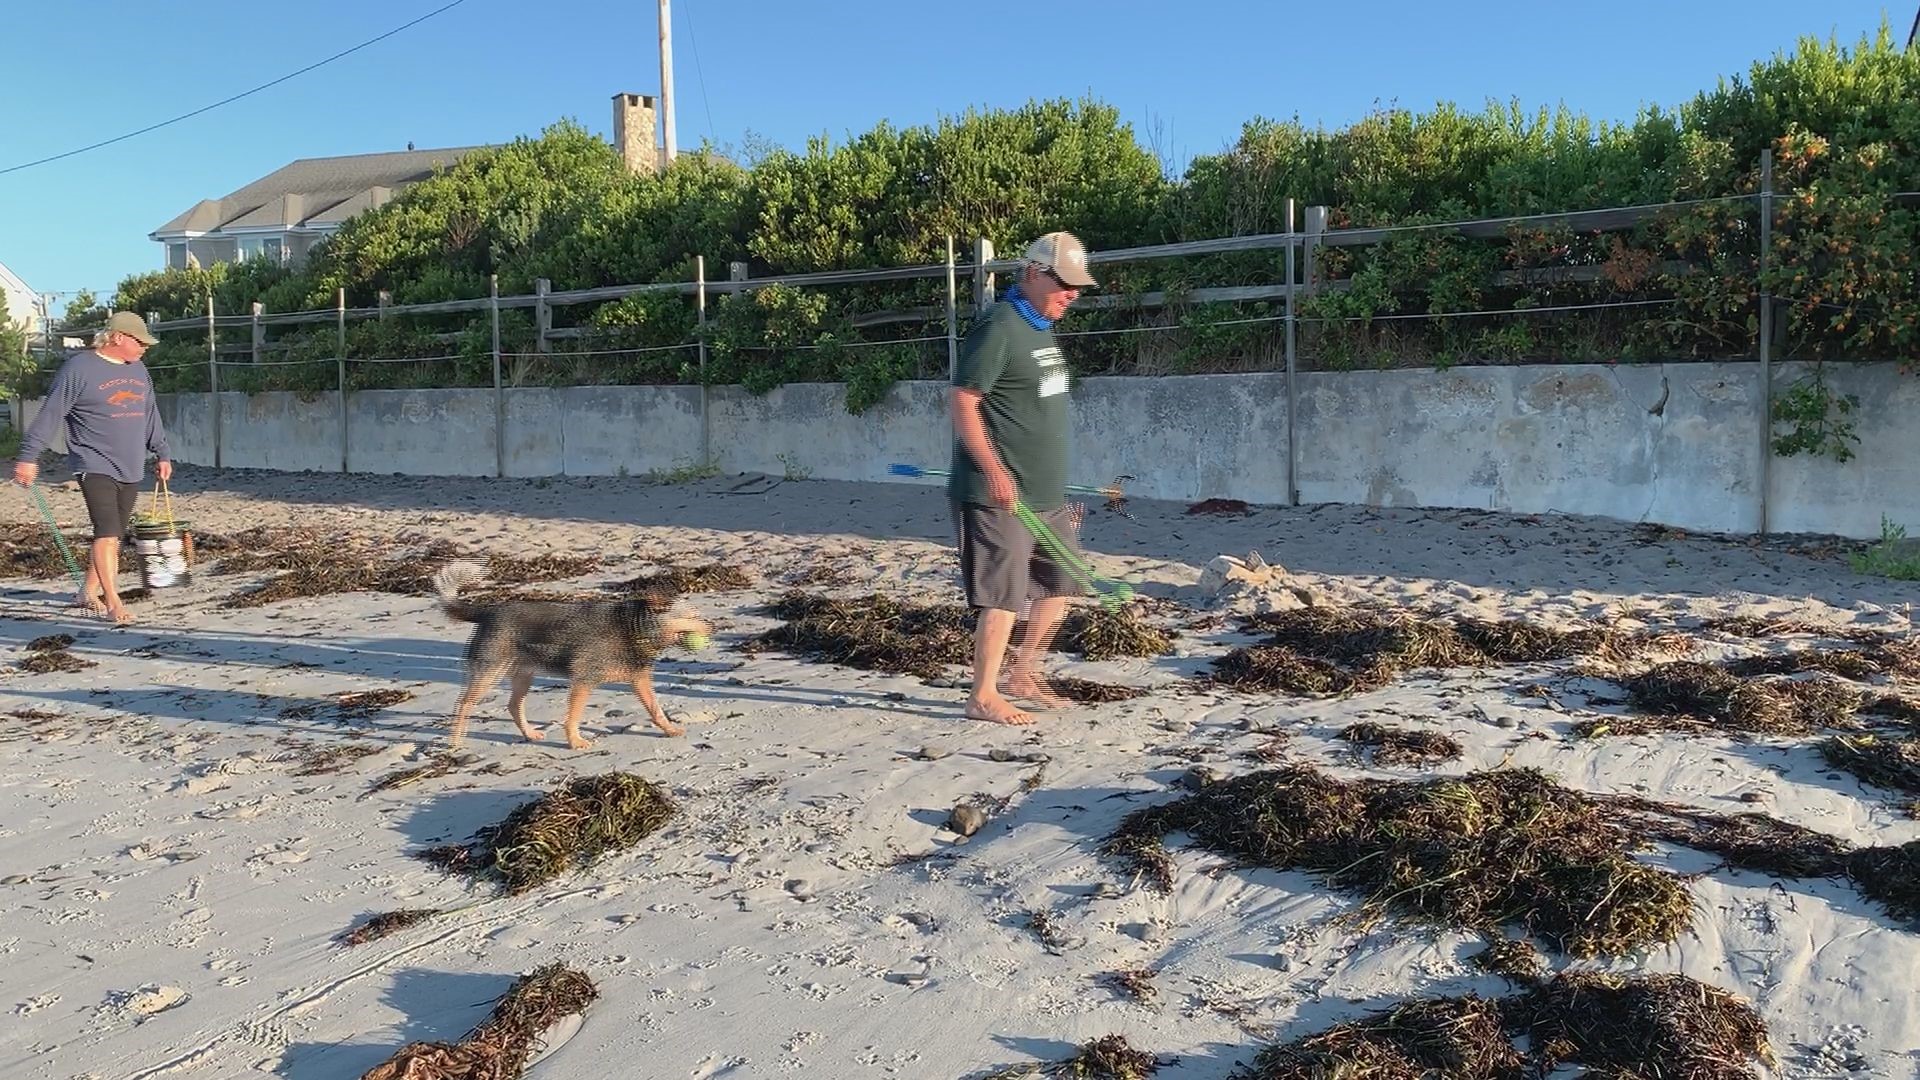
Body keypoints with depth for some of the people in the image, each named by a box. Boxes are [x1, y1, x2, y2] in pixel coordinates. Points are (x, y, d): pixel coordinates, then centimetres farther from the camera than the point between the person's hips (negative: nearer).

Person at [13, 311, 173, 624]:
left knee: (114, 535, 10)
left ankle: (90, 591, 25)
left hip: (131, 470, 7)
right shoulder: (79, 368, -8)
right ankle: (114, 603, -10)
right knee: (107, 532, -13)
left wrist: (162, 454, 23)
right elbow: (50, 415, -9)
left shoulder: (138, 370, 13)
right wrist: (29, 457, -10)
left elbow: (151, 416, 23)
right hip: (95, 466, -7)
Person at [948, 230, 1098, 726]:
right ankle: (983, 696, 5)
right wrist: (994, 470, -25)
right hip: (1001, 494, -10)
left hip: (1047, 494, 10)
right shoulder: (998, 328, -13)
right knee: (1004, 595, -6)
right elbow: (962, 401, -18)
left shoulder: (1042, 328, 16)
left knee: (1060, 584, 15)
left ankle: (1022, 676, 28)